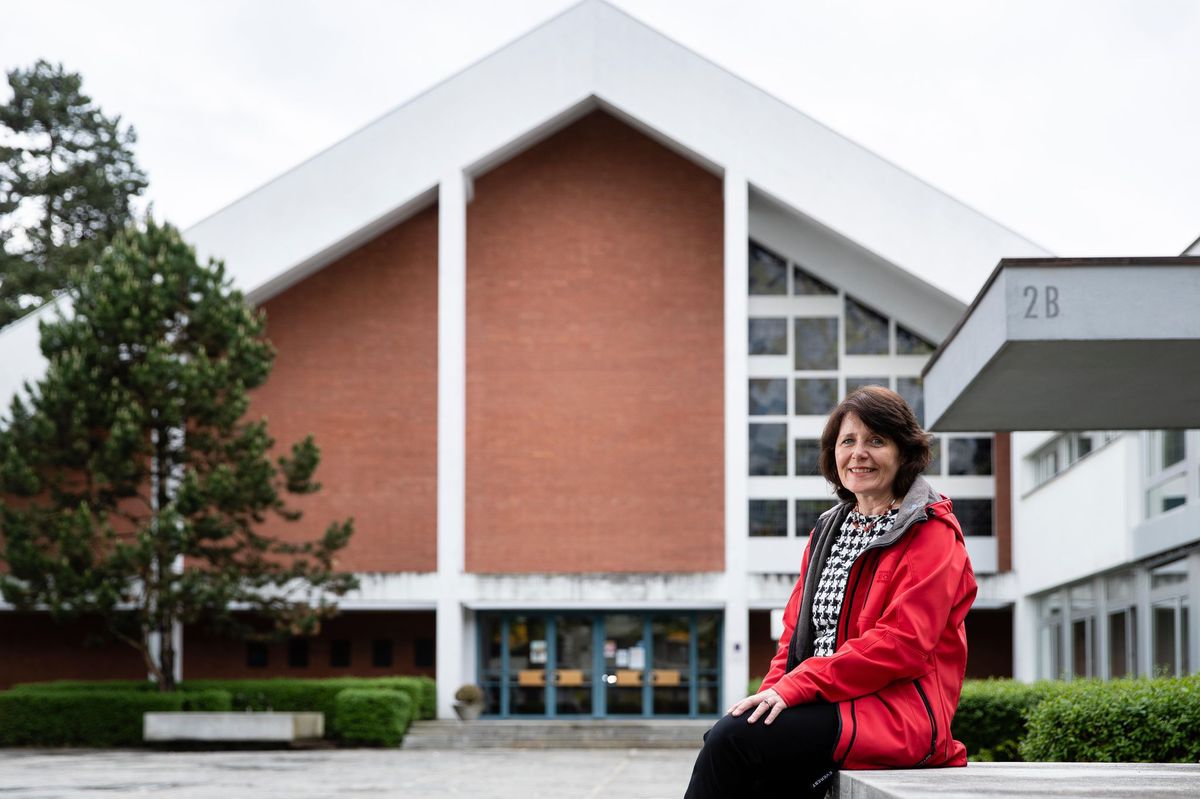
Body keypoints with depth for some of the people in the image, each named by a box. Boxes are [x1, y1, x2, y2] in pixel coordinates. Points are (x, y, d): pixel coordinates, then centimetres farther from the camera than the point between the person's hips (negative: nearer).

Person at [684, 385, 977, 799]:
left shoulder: (932, 535, -2)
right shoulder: (828, 531, 23)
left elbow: (902, 641, -14)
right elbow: (796, 630, 20)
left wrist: (796, 687, -20)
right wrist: (771, 693, -2)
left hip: (896, 714, -6)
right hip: (825, 705, 6)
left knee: (732, 738, -27)